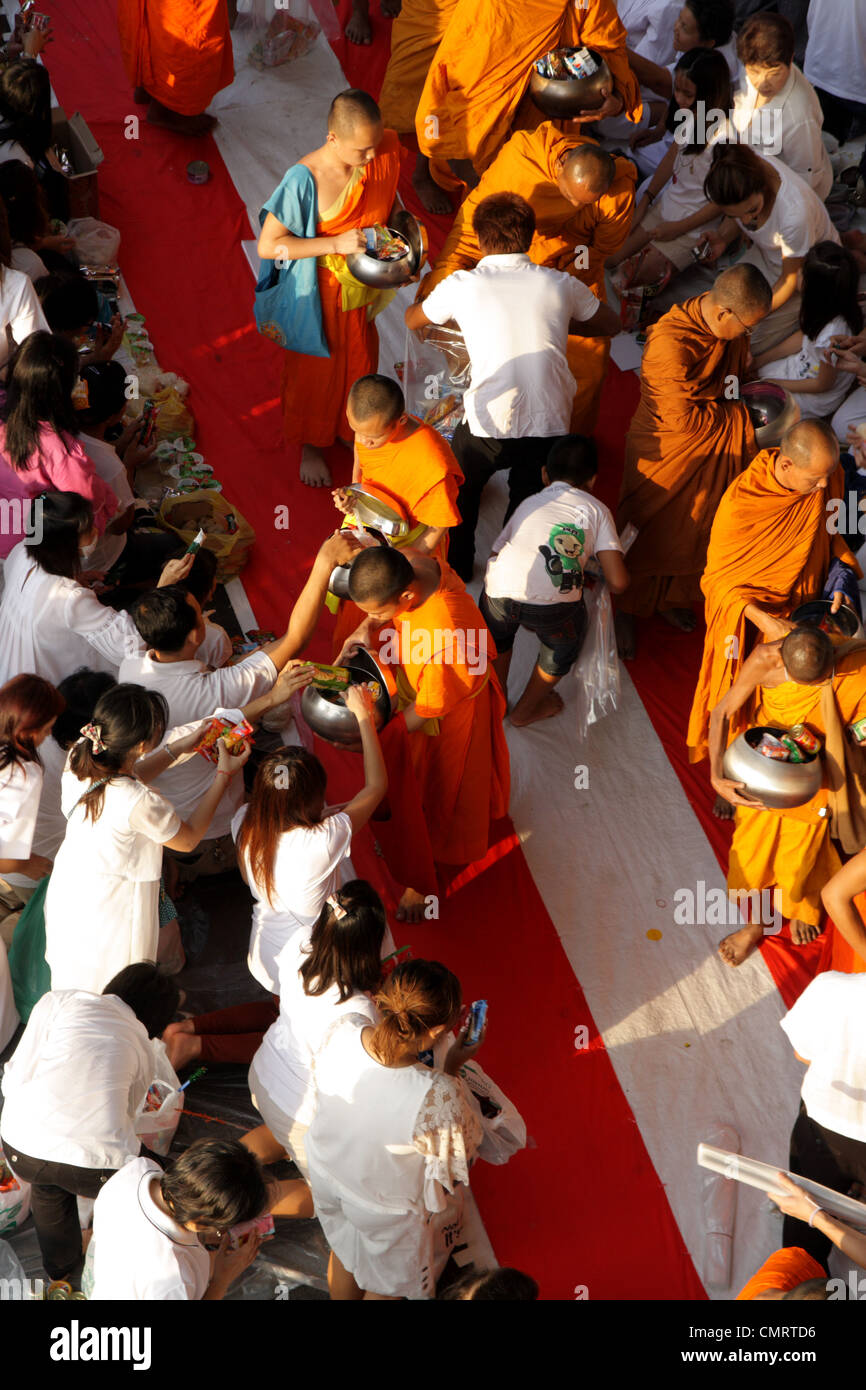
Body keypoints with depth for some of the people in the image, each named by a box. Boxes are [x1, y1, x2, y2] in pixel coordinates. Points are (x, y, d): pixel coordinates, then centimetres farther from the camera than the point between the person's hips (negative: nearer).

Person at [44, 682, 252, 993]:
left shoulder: (77, 759, -17)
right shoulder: (141, 804, -36)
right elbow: (189, 839, -14)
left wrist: (179, 747, 7)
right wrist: (224, 776, -10)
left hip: (66, 892, 7)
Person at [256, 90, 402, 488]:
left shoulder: (383, 153, -15)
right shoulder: (304, 179, -32)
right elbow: (268, 245, -27)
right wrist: (335, 244, -31)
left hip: (361, 285, 5)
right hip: (317, 291, -5)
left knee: (359, 360, 24)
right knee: (315, 367, 17)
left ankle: (349, 428, 53)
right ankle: (310, 445, 42)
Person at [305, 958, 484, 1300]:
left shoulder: (341, 1032, -32)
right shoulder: (437, 1096, -44)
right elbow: (459, 1151, -20)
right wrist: (453, 1068, -16)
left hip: (328, 1172, 5)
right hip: (388, 1207, -4)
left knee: (343, 1251, 37)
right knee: (387, 1283, 31)